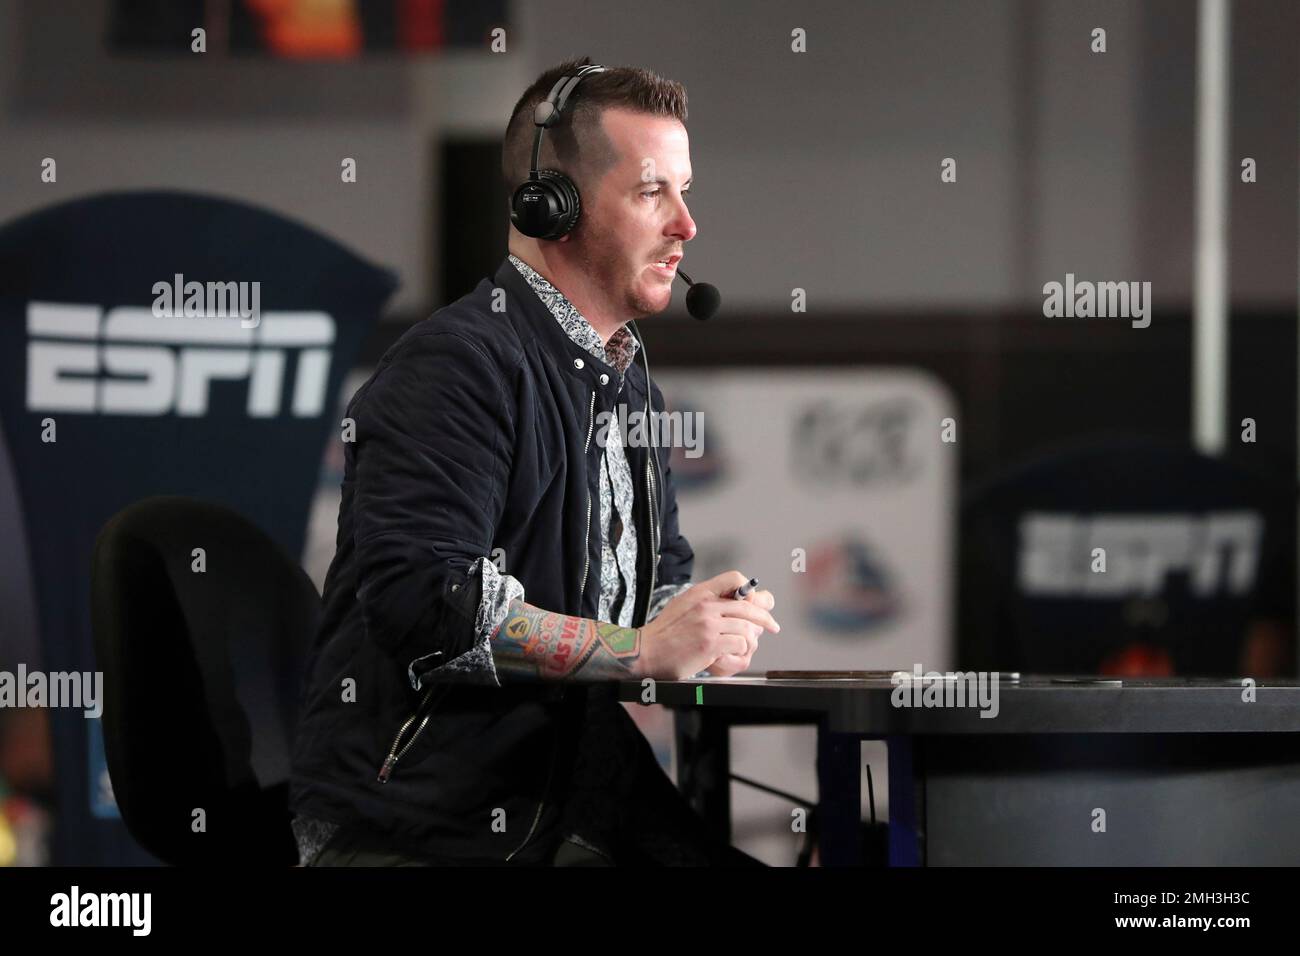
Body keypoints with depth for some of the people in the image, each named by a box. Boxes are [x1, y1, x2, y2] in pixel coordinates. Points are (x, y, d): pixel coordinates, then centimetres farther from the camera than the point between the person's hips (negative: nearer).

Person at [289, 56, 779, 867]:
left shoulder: (633, 388, 18)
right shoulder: (457, 364, -13)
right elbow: (421, 599, -25)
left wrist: (704, 629, 5)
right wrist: (643, 650, -20)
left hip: (570, 825, 9)